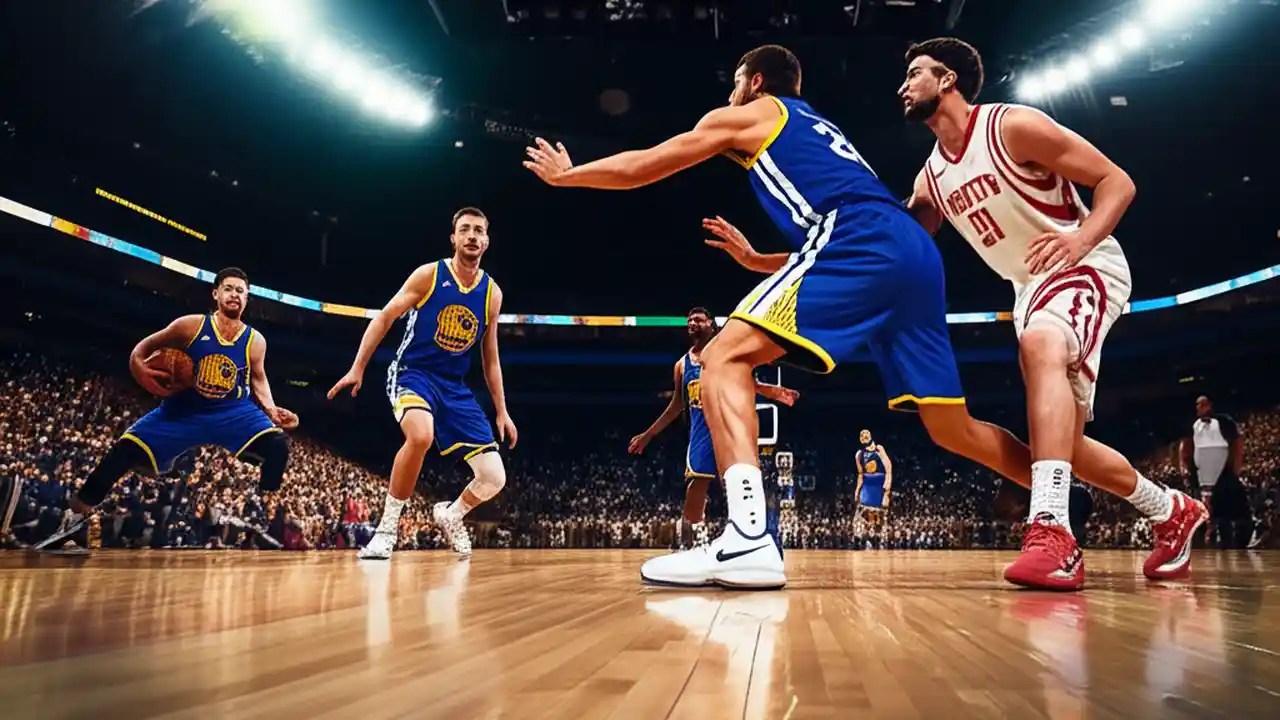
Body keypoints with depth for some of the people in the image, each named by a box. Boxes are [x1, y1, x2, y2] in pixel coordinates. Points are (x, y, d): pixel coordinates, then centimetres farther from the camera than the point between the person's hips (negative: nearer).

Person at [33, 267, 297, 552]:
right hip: (183, 410, 0)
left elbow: (258, 380, 9)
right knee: (125, 449, -9)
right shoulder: (191, 326, -10)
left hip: (233, 411, 0)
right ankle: (76, 516, 10)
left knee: (277, 446, -24)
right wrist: (138, 367, -19)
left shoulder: (255, 341, -5)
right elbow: (147, 345, 3)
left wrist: (272, 410, -7)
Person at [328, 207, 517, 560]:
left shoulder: (492, 292, 5)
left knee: (494, 479, -5)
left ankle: (450, 515, 28)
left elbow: (490, 359, 12)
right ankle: (387, 526, -19)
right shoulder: (429, 274, -6)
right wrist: (357, 369, -8)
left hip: (455, 387, 4)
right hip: (412, 373, -4)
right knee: (421, 435, -39)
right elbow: (384, 319, -1)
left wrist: (501, 412, 10)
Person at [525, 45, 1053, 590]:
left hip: (862, 244, -8)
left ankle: (748, 538, -26)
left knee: (726, 356, -11)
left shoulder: (747, 114, 18)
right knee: (954, 430, 16)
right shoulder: (816, 131, 38)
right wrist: (755, 260, 45)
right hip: (915, 253, 8)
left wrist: (565, 175, 36)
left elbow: (640, 168, 22)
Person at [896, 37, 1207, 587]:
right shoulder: (931, 178, 6)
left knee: (1040, 345, -40)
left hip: (1087, 265, -8)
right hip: (1032, 286, 8)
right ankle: (1171, 512, 32)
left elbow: (1116, 181, -12)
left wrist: (1083, 237, -30)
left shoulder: (1013, 125, -13)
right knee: (1064, 441, 7)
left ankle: (1052, 531, -46)